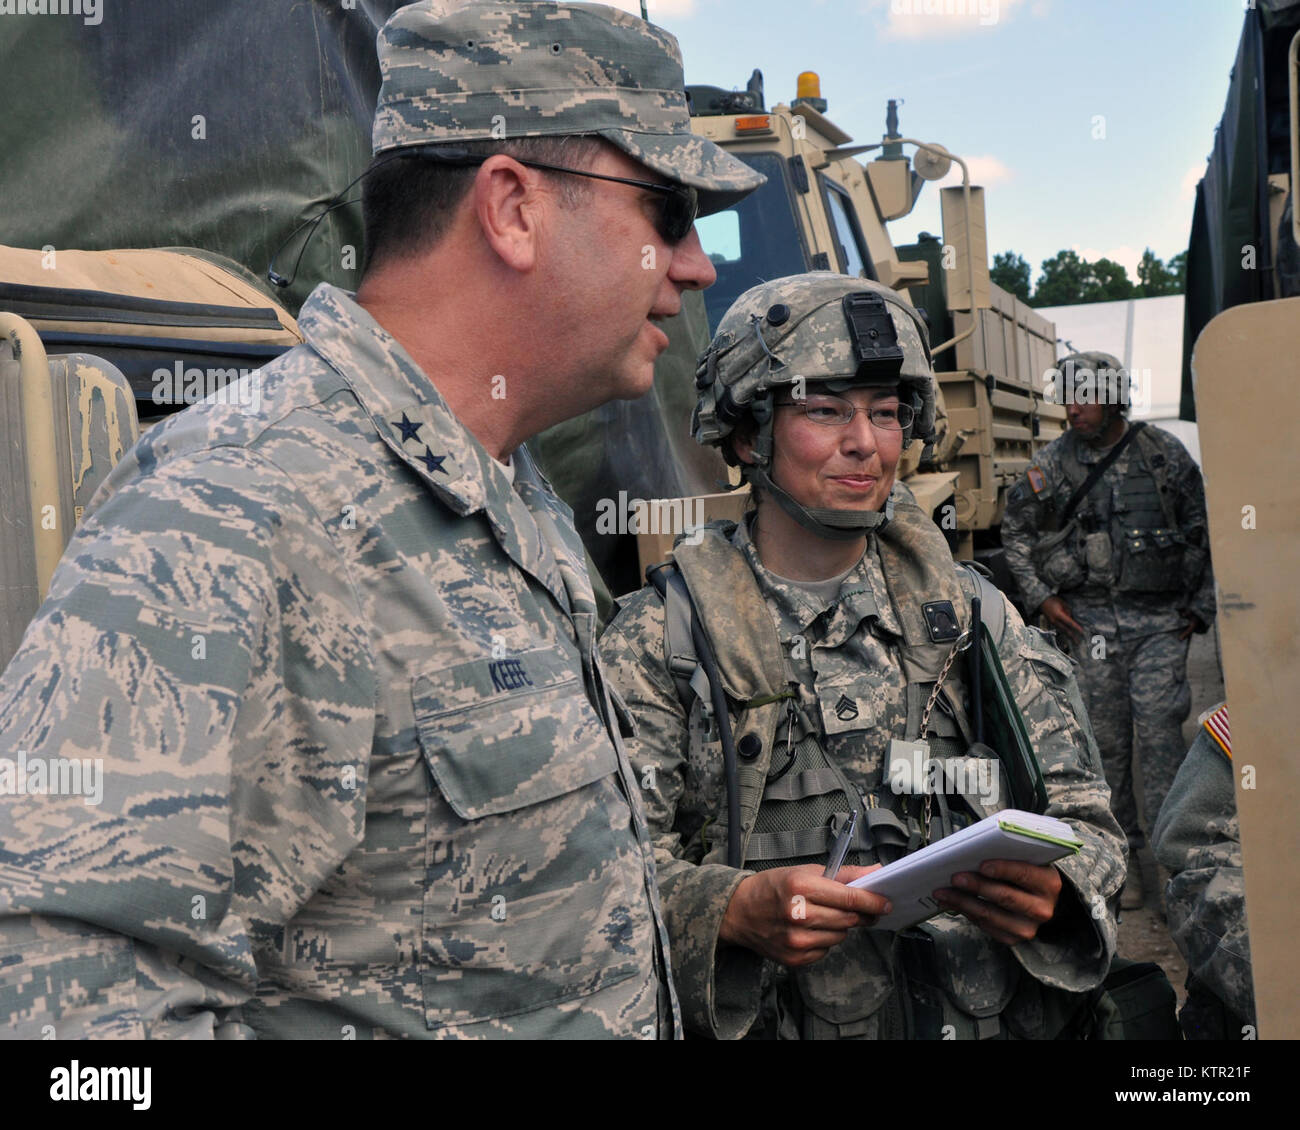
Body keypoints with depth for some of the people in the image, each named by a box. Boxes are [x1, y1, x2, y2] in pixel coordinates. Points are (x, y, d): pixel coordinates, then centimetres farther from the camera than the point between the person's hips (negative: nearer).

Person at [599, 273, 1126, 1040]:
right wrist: (733, 909, -22)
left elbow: (1083, 819, 9)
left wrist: (1049, 893, -11)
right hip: (759, 1024, -2)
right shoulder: (660, 638, 1)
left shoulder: (971, 616, 10)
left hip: (979, 1018, 3)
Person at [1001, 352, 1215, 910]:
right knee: (1107, 740, 5)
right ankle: (1124, 856, 16)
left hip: (1160, 618, -1)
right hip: (1090, 619, 2)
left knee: (1159, 734, -9)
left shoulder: (1164, 452, 0)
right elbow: (1015, 530, 13)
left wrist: (1202, 606, 6)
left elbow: (1204, 528, 8)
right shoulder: (1054, 462, 3)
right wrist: (1041, 597, 4)